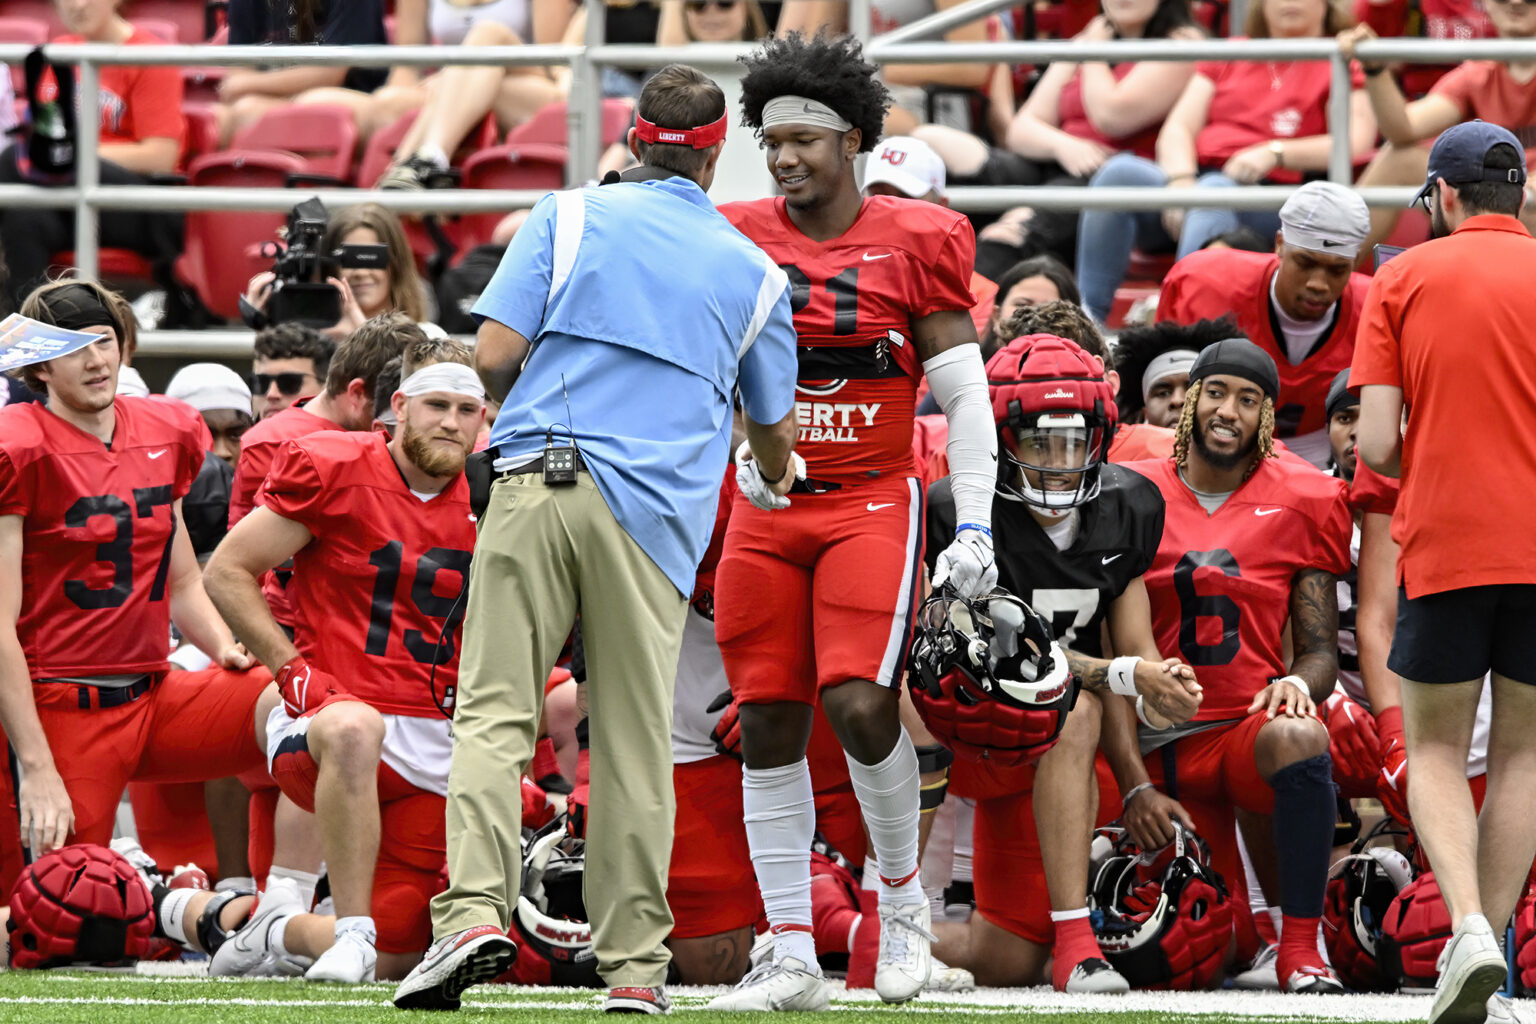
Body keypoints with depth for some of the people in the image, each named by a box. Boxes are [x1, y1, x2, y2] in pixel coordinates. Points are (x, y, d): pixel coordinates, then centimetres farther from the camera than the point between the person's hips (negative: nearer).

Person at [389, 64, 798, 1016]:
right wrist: (770, 483, 49)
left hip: (537, 482, -1)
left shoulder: (569, 216, 8)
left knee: (494, 710, -2)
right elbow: (775, 429, 25)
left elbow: (495, 354, -1)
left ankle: (476, 911, -20)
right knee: (635, 741, 4)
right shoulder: (754, 270, 15)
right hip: (656, 513, 1)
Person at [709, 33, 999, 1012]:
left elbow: (965, 395, 0)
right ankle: (793, 956, 7)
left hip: (873, 504, -3)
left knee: (860, 702, -18)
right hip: (767, 506, 3)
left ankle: (903, 895, 8)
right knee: (770, 722, 1)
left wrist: (975, 527, -6)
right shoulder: (737, 242, 5)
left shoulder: (915, 243, -3)